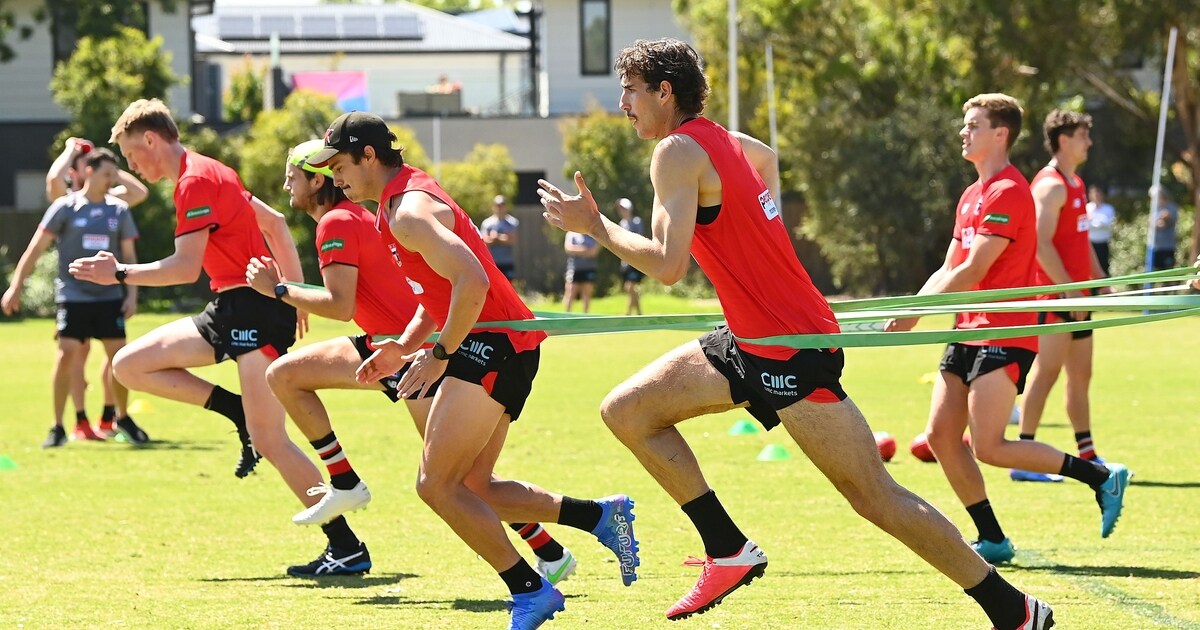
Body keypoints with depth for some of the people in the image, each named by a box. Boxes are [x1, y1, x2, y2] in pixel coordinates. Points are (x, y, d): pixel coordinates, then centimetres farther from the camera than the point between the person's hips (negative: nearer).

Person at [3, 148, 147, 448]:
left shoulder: (119, 210, 6)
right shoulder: (66, 207, -3)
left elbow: (129, 256, 12)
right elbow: (36, 248, -1)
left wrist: (132, 294, 4)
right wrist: (16, 286, -4)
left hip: (109, 296, 3)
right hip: (73, 296, -3)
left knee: (119, 355, 2)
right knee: (68, 353, -12)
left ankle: (122, 417, 22)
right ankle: (57, 426, -3)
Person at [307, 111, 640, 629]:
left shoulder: (408, 212, -15)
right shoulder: (403, 198, 18)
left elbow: (472, 281, -28)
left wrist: (439, 353, -18)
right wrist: (403, 347, 15)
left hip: (492, 343, -11)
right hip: (498, 348, 11)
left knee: (437, 484, -11)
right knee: (472, 488, 11)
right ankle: (601, 516, 11)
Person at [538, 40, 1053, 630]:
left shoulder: (678, 152, -15)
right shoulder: (729, 143, 11)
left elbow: (667, 264, -25)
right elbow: (766, 157, 36)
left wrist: (594, 225, -12)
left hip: (790, 351, -10)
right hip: (749, 339, 10)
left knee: (876, 498, -6)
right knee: (626, 410, 7)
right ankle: (730, 552, 9)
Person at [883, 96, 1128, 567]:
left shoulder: (1008, 193, -13)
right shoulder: (972, 196, 18)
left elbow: (972, 272, -17)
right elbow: (949, 270, 19)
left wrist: (915, 314, -13)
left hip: (1004, 334, -9)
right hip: (969, 332, 9)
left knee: (989, 447, -14)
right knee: (941, 435, 1)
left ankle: (1101, 476, -4)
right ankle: (992, 540, 8)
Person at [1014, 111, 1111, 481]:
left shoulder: (1076, 184, 17)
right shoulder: (1051, 185, -13)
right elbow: (1042, 244, -21)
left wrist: (1100, 278, 18)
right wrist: (1069, 288, -23)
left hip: (1076, 295, 10)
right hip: (1053, 296, -10)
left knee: (1081, 375, 12)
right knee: (1046, 372, -9)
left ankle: (1087, 456, 18)